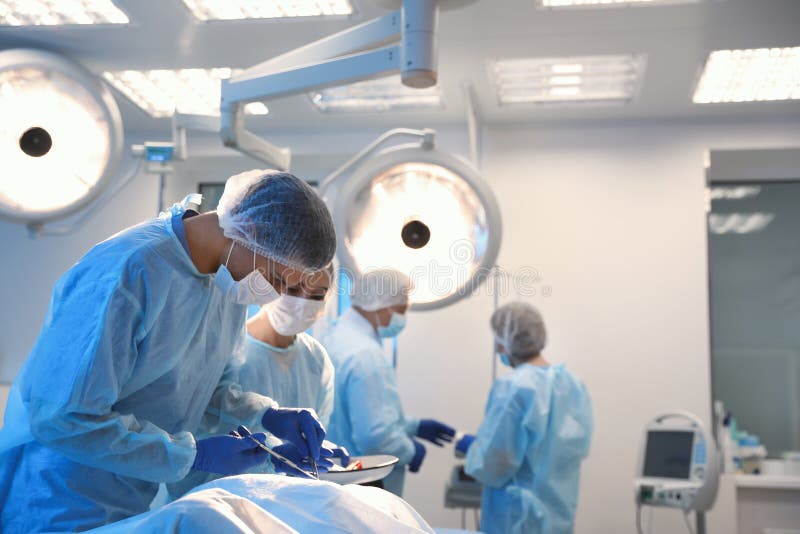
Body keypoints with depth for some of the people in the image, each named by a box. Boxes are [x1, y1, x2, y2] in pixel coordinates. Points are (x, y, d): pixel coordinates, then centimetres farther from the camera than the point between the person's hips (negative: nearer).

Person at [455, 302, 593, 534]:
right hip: (559, 512, 7)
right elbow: (579, 447, 11)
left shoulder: (512, 387, -20)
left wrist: (472, 446, 0)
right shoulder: (573, 384, 2)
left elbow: (495, 461, -19)